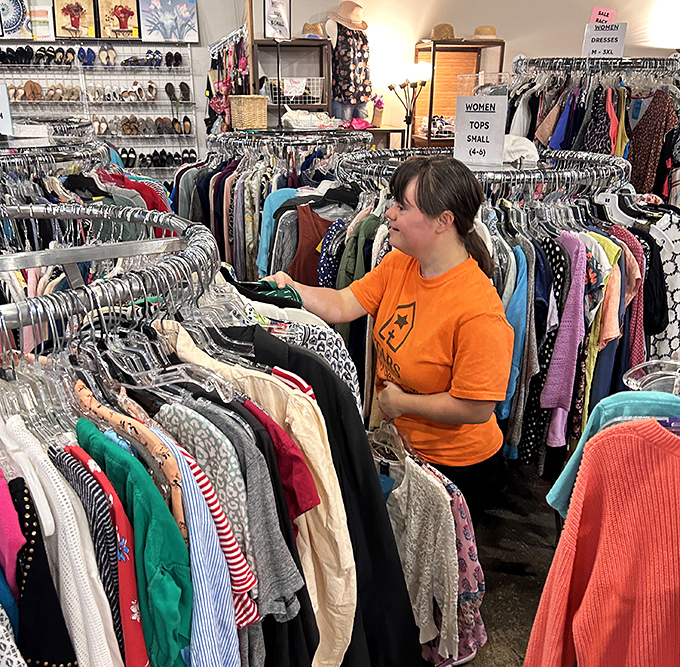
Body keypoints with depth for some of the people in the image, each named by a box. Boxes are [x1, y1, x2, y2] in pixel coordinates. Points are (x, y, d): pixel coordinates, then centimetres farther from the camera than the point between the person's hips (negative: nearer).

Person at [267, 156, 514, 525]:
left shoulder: (478, 310, -32)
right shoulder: (399, 264, -7)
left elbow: (476, 408, -29)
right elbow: (343, 305, -7)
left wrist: (401, 402, -18)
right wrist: (291, 289, -23)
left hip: (456, 466, -7)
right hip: (399, 445, 7)